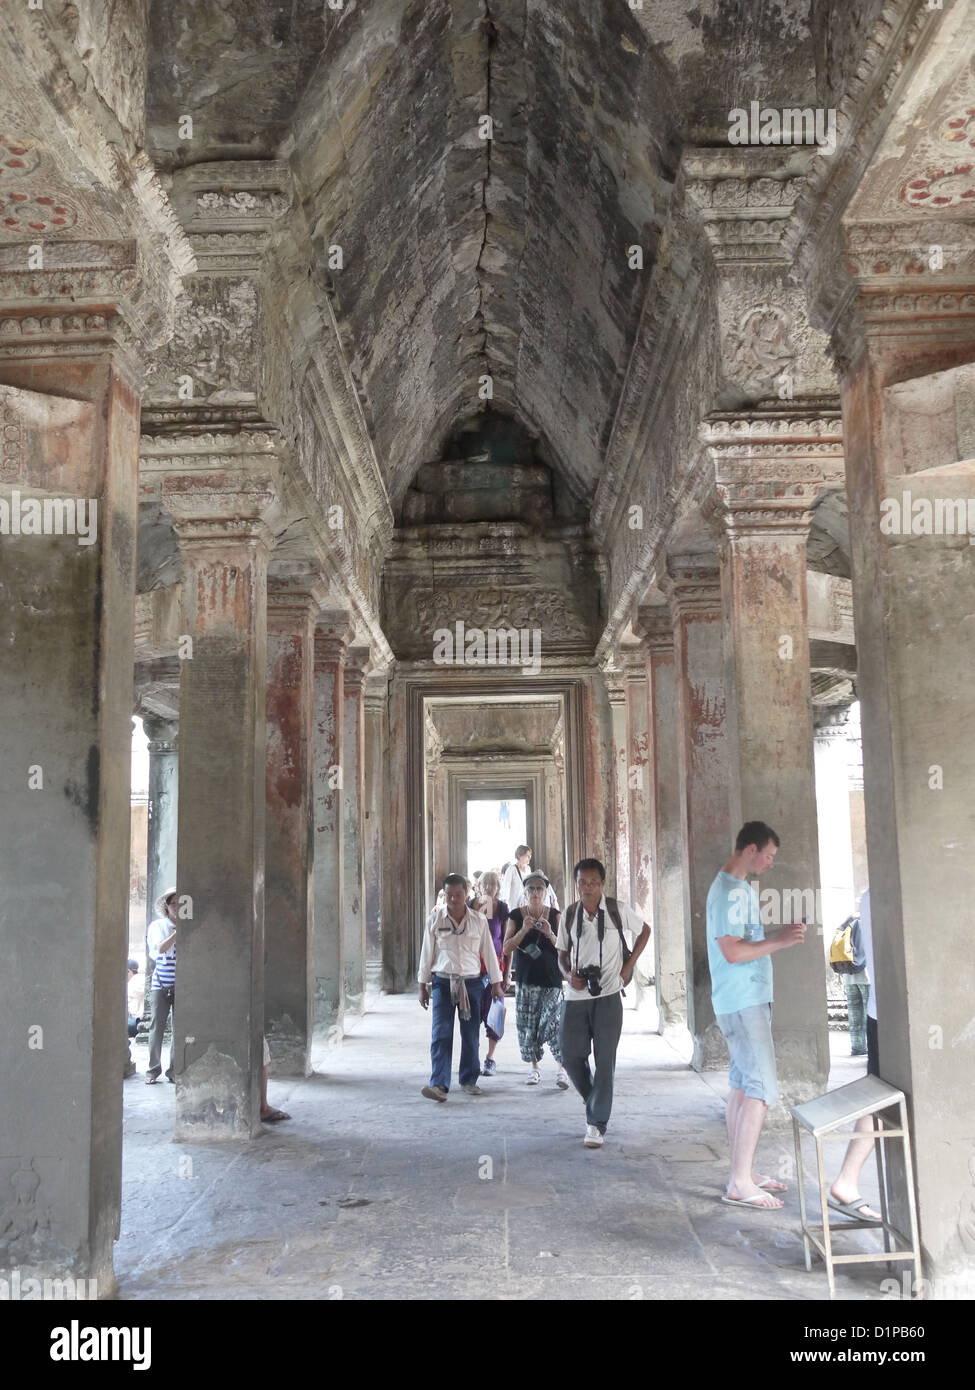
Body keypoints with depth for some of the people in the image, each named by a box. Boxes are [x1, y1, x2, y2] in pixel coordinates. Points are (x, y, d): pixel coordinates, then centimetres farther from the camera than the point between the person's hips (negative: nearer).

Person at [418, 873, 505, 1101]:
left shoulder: (479, 920, 2)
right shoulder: (435, 920, 0)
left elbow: (488, 952, 8)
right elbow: (427, 953, 6)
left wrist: (496, 983, 9)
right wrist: (423, 985, 7)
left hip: (471, 982, 1)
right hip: (443, 982, -1)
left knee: (471, 1035, 6)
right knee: (441, 1034, -11)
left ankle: (469, 1080, 21)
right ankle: (439, 1084, -15)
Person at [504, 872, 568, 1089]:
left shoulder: (554, 916, 2)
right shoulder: (516, 915, 2)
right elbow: (507, 949, -3)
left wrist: (549, 934, -17)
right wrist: (523, 930, -17)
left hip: (551, 979, -1)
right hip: (526, 979, 1)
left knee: (554, 1023, -11)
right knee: (527, 1025, 4)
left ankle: (562, 1069, -4)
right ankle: (534, 1068, 19)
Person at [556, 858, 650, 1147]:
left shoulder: (618, 910, -4)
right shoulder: (569, 915, 3)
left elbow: (644, 931, 12)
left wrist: (628, 966, 3)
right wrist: (569, 975, -8)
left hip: (607, 995, -3)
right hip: (576, 996, 3)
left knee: (605, 1059, -4)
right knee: (571, 1055, 3)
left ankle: (597, 1123, 3)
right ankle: (596, 1104, 28)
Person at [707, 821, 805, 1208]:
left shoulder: (741, 888, 15)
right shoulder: (729, 891, -17)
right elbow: (732, 951, -23)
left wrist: (781, 933, 8)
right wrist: (780, 941, -16)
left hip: (749, 1000, 10)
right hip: (742, 1003, -10)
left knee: (743, 1085, 13)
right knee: (761, 1088, -10)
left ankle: (742, 1172, 20)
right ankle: (740, 1184, -7)